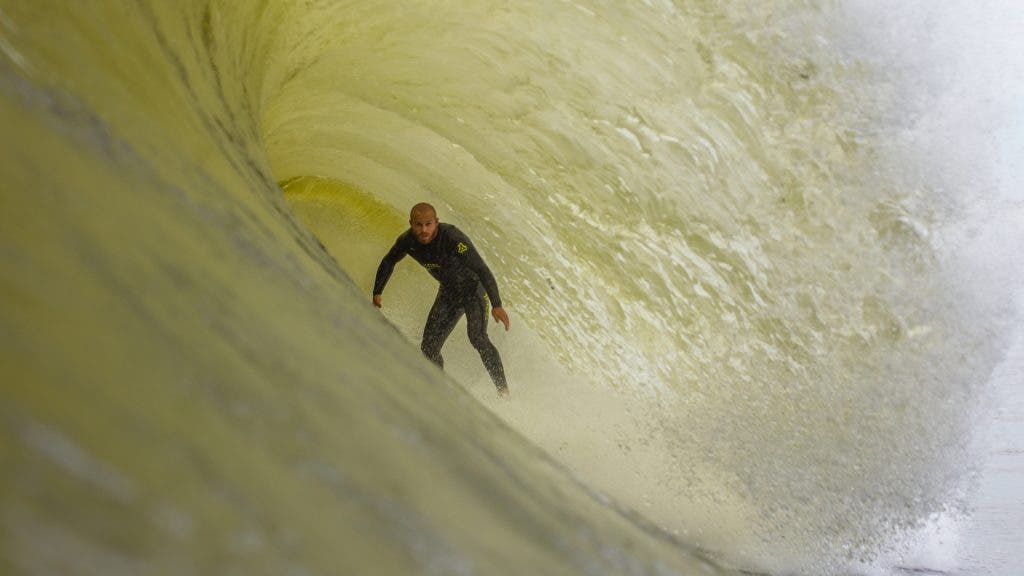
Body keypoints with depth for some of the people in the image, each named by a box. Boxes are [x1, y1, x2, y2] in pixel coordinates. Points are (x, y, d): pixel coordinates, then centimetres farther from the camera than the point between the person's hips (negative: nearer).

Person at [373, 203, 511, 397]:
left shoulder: (453, 239, -32)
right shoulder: (408, 241, -14)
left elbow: (482, 269, -32)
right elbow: (388, 262, 7)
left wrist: (496, 305, -36)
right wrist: (376, 293, 8)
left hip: (474, 288, -6)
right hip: (448, 292, 6)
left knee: (477, 338, -27)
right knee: (429, 348, 0)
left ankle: (503, 391, -21)